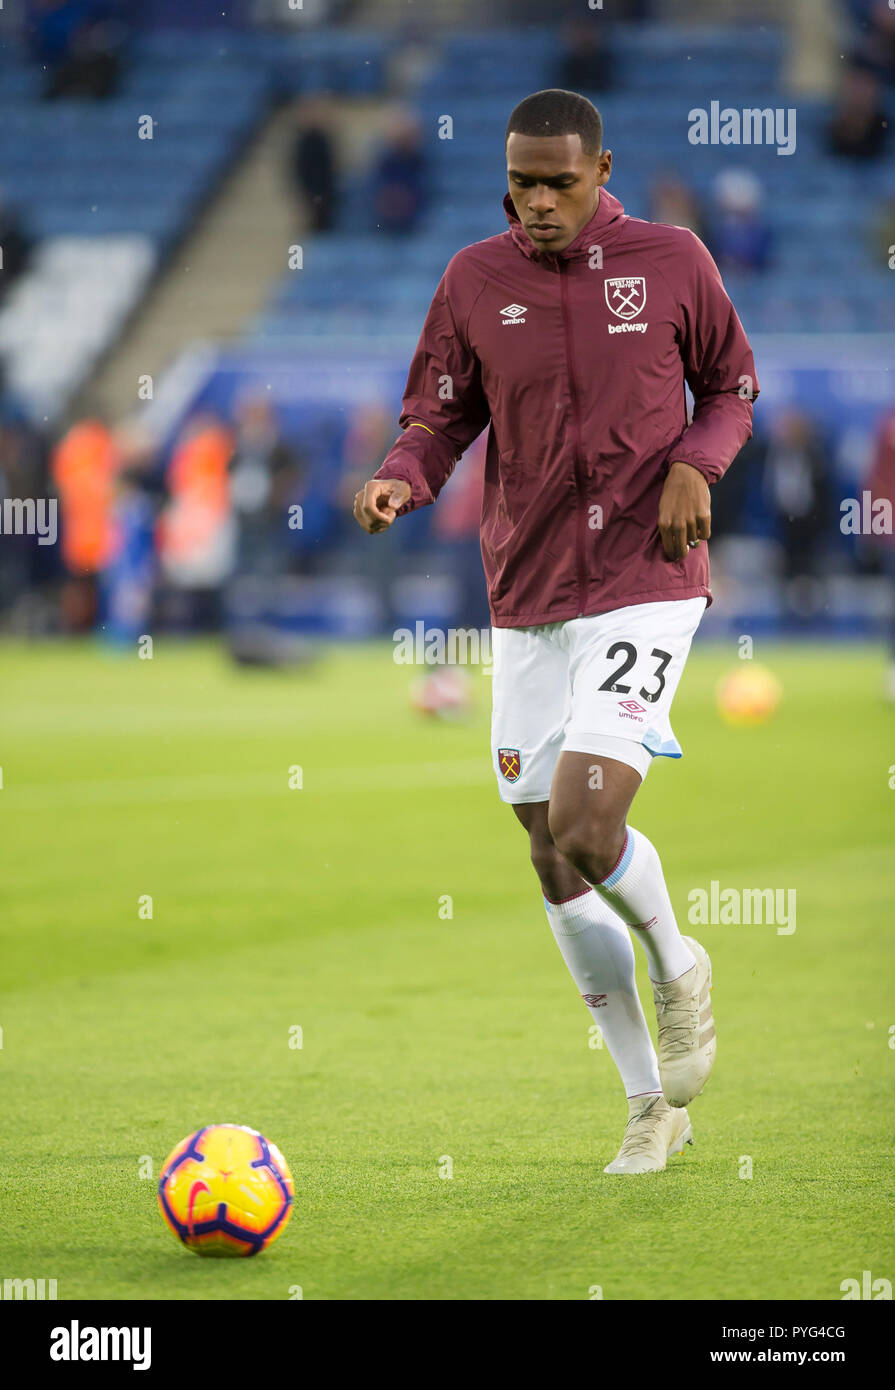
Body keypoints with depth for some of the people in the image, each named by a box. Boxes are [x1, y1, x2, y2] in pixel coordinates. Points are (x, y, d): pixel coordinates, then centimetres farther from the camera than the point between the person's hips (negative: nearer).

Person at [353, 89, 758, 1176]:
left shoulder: (672, 262, -2)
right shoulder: (474, 281, 2)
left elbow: (731, 390, 10)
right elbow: (438, 418, 8)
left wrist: (696, 464, -11)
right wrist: (399, 482, -14)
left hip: (645, 586, -4)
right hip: (526, 598, 4)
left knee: (585, 828, -21)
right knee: (554, 865, 6)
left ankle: (676, 965, 13)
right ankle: (653, 1105, 20)